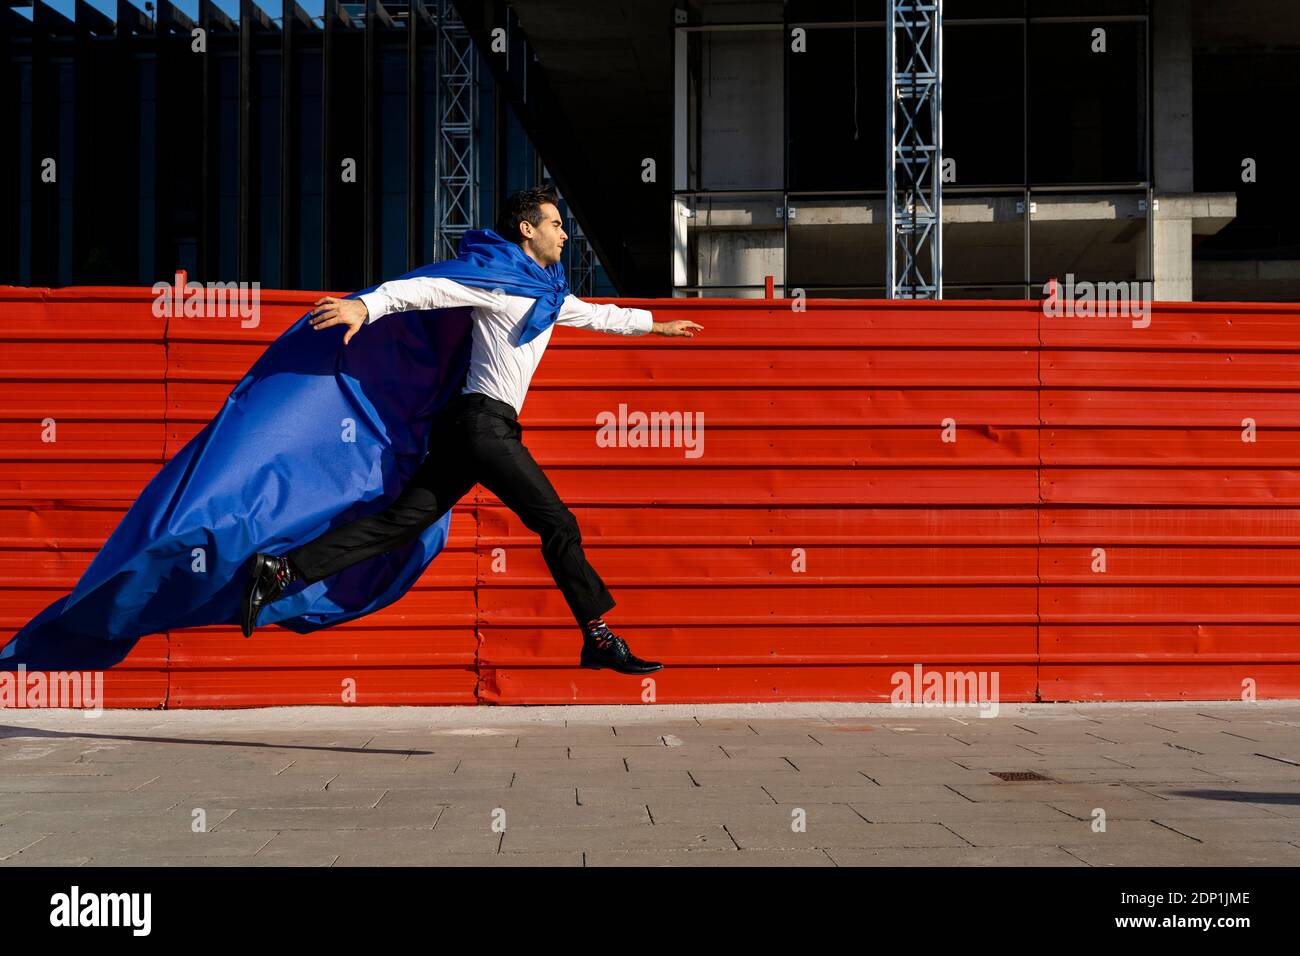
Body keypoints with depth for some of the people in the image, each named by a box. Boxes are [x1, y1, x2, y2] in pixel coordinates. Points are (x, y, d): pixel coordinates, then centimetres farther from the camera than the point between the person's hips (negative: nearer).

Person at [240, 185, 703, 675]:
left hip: (472, 428, 9)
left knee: (400, 520, 1)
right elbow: (430, 289, -14)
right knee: (557, 523, -6)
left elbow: (599, 315, 41)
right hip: (486, 421, -9)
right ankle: (599, 638, -1)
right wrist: (367, 306, -29)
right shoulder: (498, 281, -4)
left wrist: (656, 325, 52)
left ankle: (278, 571, -3)